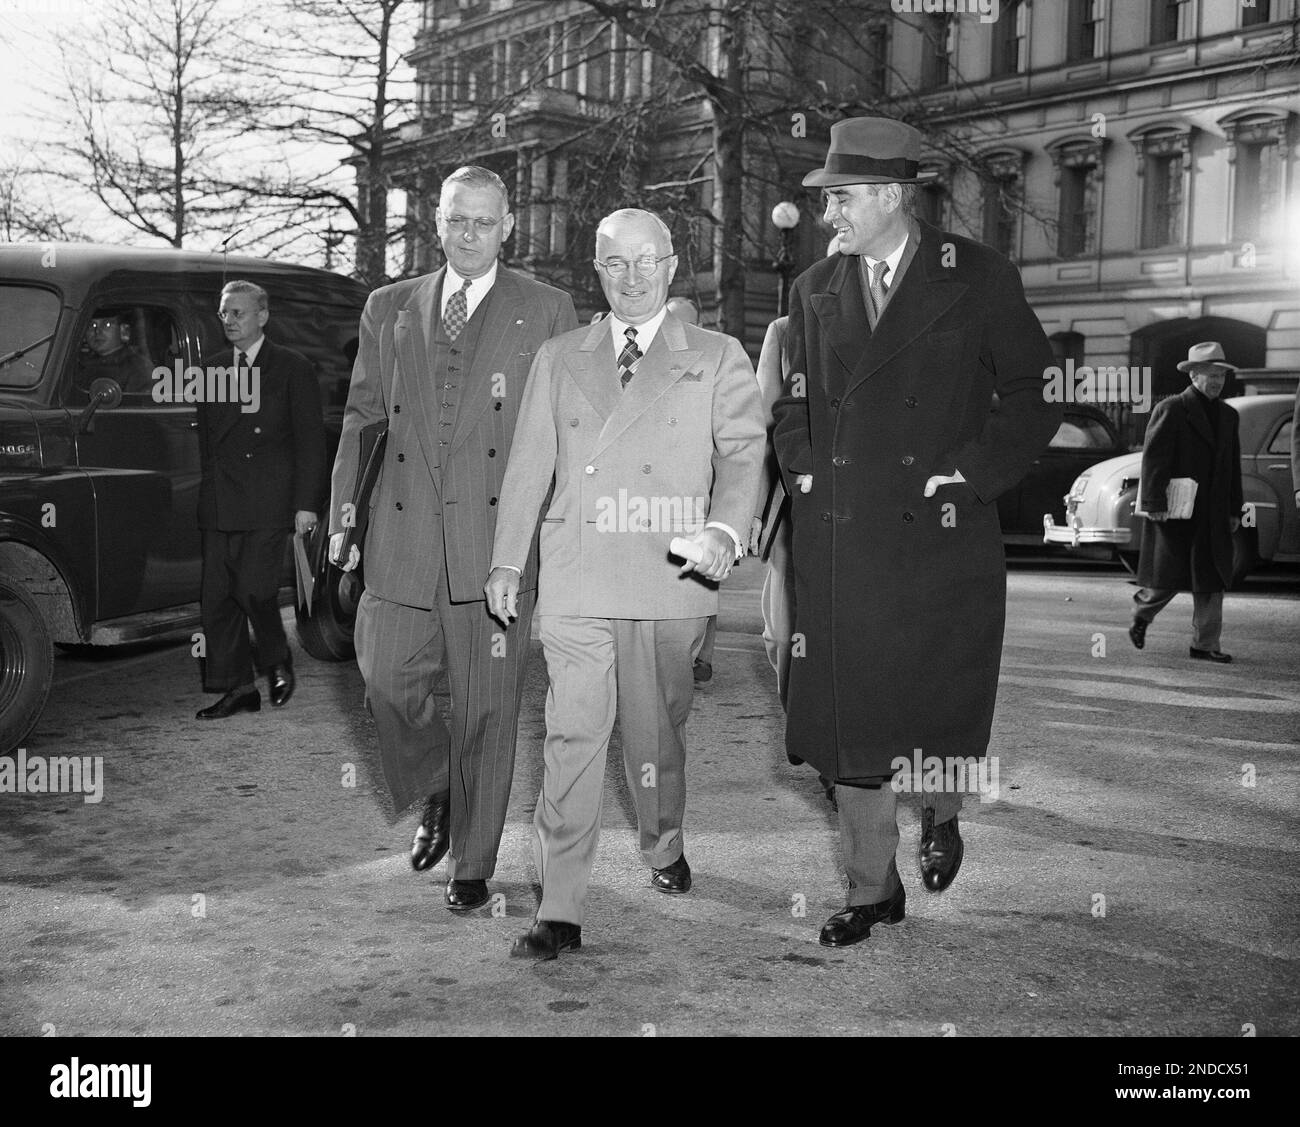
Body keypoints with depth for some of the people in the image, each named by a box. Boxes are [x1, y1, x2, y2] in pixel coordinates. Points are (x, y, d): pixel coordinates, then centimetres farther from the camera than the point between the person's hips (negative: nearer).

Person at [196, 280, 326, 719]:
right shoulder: (214, 368, 16)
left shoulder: (292, 367, 1)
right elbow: (205, 436, 18)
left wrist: (306, 503, -8)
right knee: (216, 596, 2)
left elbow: (310, 440, -2)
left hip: (267, 503, -5)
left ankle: (278, 663, 16)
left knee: (253, 589, -11)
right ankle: (238, 688, 12)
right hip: (219, 504, 5)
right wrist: (208, 492, 9)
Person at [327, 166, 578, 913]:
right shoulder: (390, 309, 14)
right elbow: (360, 418, 16)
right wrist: (342, 514, 9)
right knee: (388, 683, 1)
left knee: (487, 711, 3)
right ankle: (436, 795, 31)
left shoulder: (547, 311, 4)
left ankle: (473, 865, 20)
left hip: (498, 541, -3)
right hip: (403, 542, 3)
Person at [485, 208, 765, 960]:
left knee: (658, 729, 12)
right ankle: (560, 912, -1)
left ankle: (665, 848, 40)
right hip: (575, 579, 1)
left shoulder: (718, 359, 10)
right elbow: (530, 465, 15)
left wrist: (726, 530, -20)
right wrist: (507, 560, 11)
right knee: (573, 737, -5)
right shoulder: (558, 360, 16)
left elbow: (742, 452, -2)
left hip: (671, 576, 0)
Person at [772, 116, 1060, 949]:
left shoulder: (979, 278, 0)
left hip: (941, 541, -3)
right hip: (837, 545, 3)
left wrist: (970, 475, -7)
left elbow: (1036, 395, 2)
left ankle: (941, 816, 39)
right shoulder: (815, 290, 11)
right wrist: (806, 475, 6)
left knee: (941, 708, 5)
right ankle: (873, 888, 20)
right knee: (849, 720, 4)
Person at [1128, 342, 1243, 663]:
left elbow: (1233, 466, 18)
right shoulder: (1170, 409, -6)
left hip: (1212, 514, 6)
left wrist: (1234, 510, 13)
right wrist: (1155, 504, -19)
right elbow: (1153, 458, -12)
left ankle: (1205, 645, 7)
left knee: (1212, 579, 2)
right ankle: (1142, 614, 27)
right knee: (1168, 577, -2)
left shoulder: (1228, 415, 15)